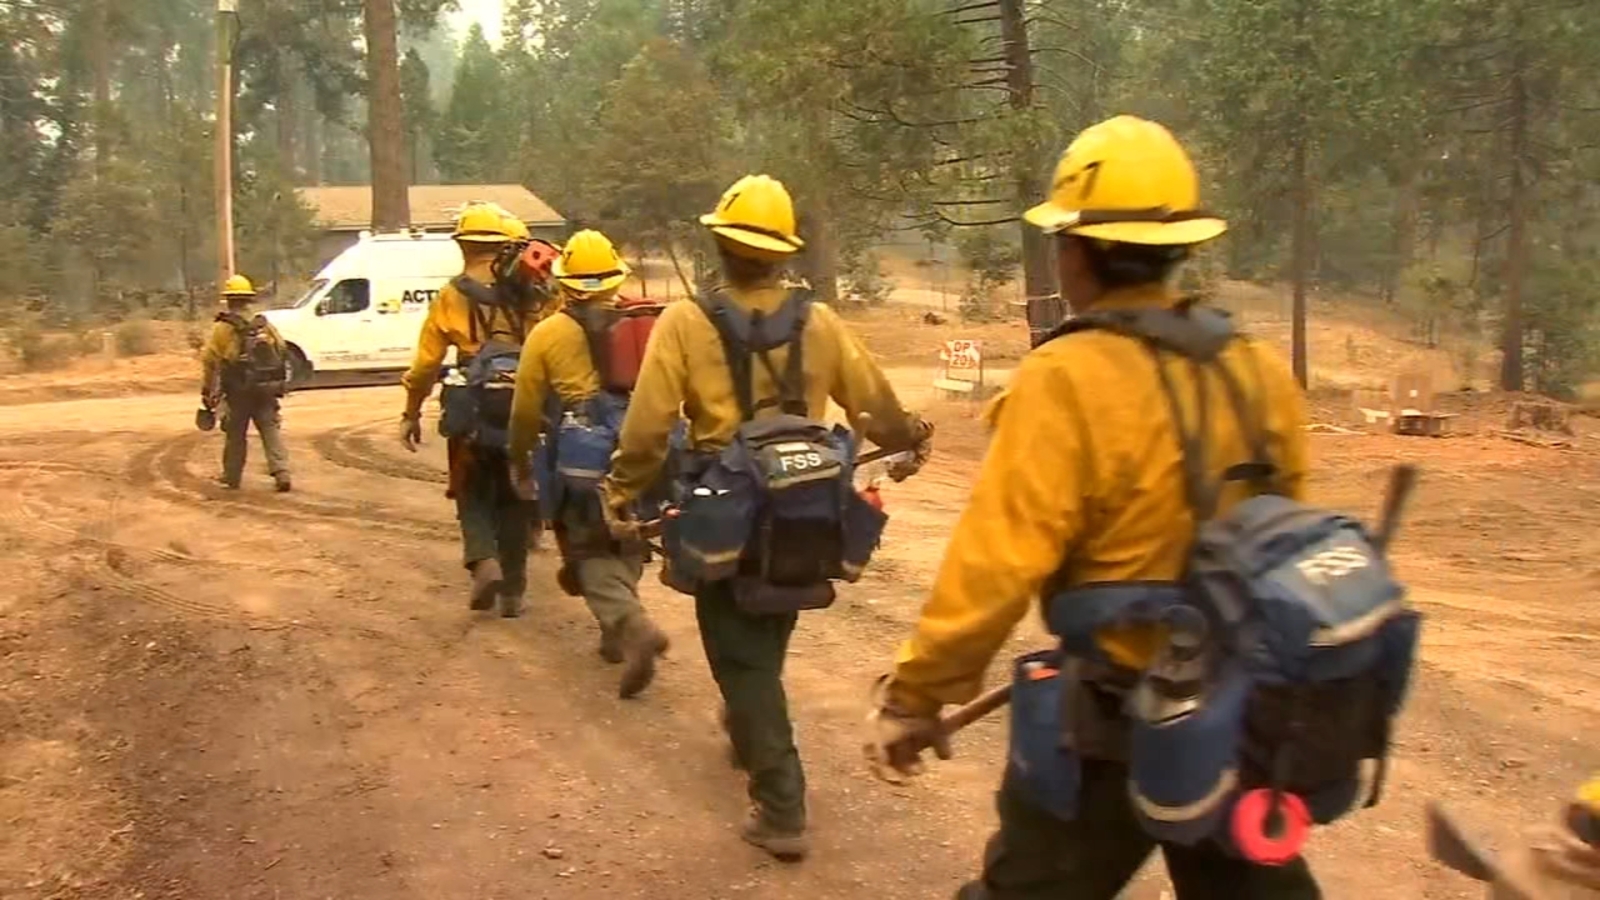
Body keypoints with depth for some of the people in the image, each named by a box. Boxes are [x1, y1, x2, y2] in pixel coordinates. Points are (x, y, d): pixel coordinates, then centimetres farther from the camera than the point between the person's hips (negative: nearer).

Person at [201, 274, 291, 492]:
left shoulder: (223, 328, -6)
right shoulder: (264, 324, 6)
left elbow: (209, 361, -7)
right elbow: (282, 351, 7)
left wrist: (207, 392, 1)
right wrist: (278, 383, 16)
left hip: (239, 391, -2)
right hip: (266, 389, 3)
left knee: (236, 435, 10)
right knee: (271, 431, 3)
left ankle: (232, 477, 20)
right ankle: (282, 473, -9)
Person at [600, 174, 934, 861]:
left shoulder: (686, 322, -12)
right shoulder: (818, 322, -3)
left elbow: (648, 427, -16)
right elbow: (876, 403, 4)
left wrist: (623, 496, -1)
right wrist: (909, 444, 25)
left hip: (724, 518, -4)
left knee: (741, 658, 4)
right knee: (766, 644, 26)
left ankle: (781, 809, 2)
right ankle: (753, 735, 49)